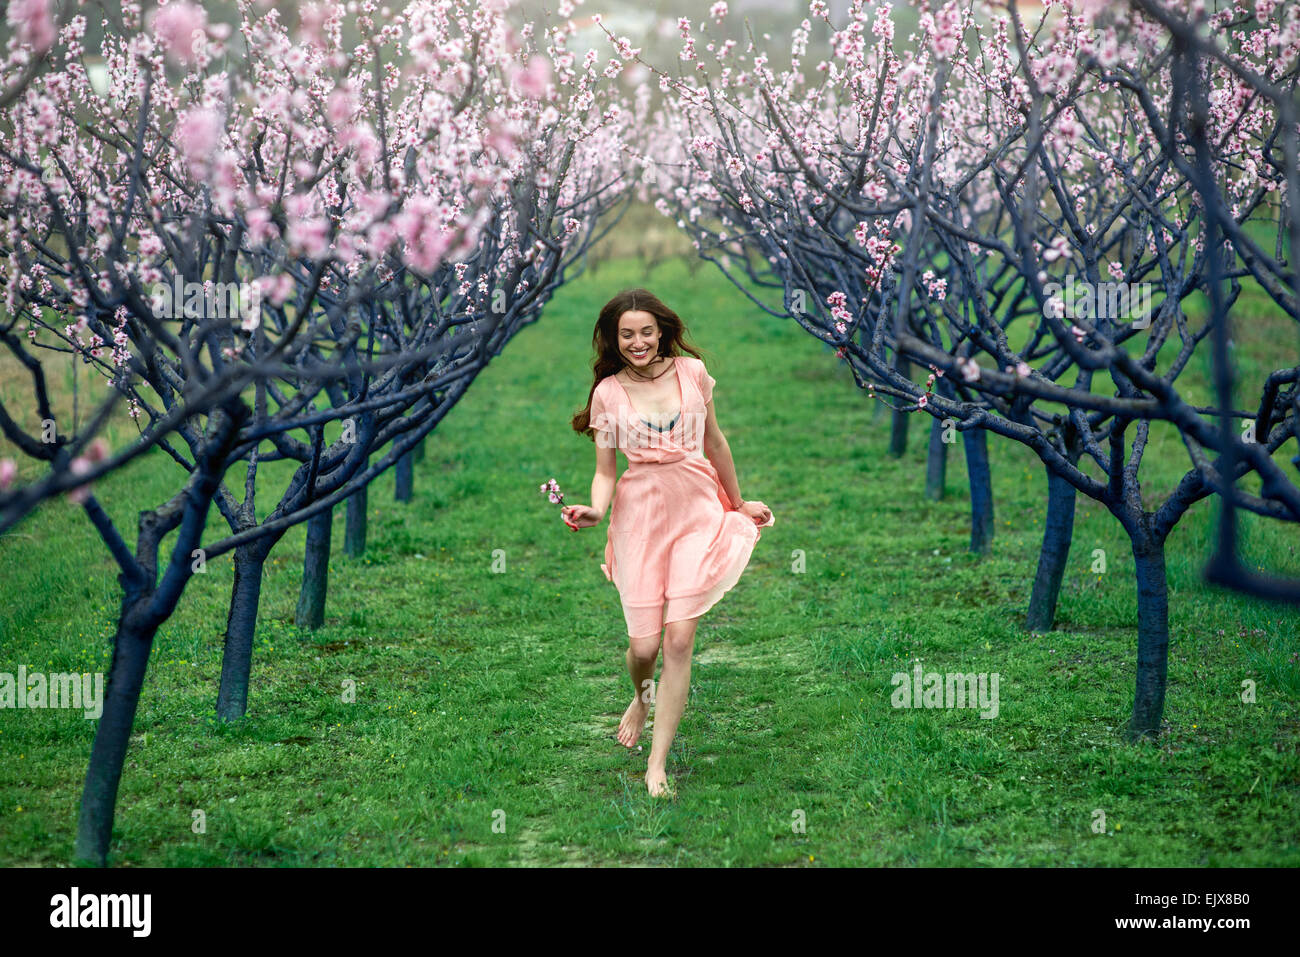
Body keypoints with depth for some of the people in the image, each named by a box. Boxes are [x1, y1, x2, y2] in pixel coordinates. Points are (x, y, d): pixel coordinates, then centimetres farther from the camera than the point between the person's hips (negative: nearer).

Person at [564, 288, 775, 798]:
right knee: (643, 645, -2)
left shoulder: (691, 372, 3)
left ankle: (657, 766, -1)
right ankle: (642, 698, 38)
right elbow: (604, 471, 3)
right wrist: (595, 510, -18)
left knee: (679, 640, -9)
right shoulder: (608, 392, 1)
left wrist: (739, 502, 25)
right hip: (639, 514, 0)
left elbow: (715, 442, 16)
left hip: (697, 510, 0)